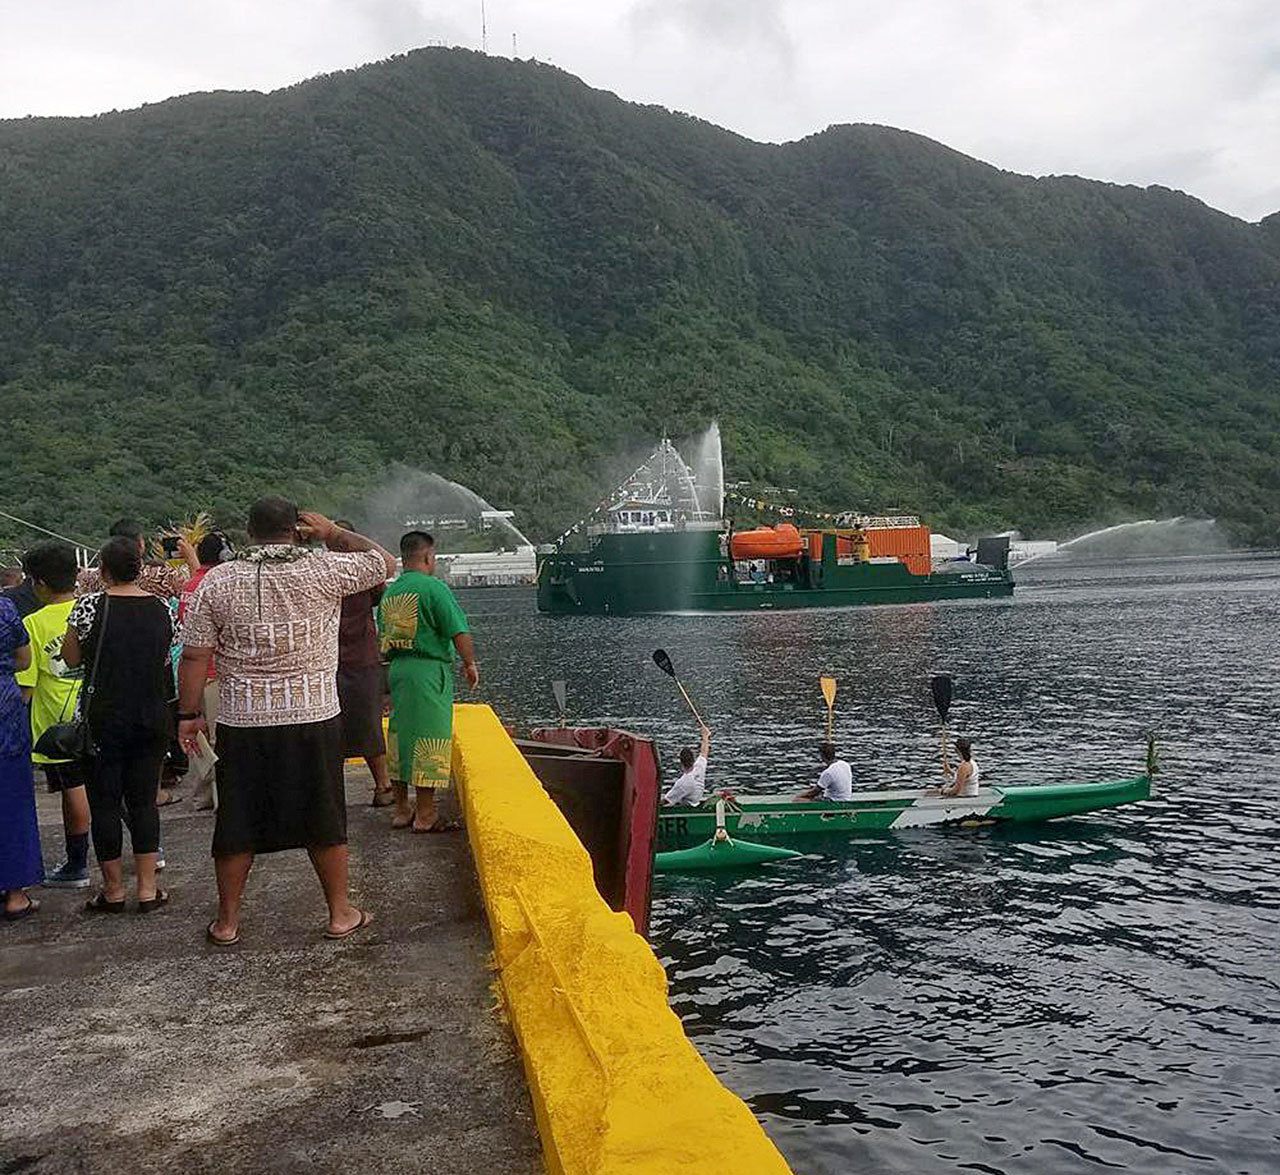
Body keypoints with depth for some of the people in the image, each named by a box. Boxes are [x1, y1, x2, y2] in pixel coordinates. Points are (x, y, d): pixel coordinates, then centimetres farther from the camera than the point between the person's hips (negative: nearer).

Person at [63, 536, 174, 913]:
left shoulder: (90, 605, -11)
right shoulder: (160, 607, 1)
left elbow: (72, 657, -3)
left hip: (103, 719, -3)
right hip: (152, 718, 3)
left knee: (105, 802, 8)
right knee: (144, 800, 10)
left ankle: (114, 891, 15)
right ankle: (147, 889, 11)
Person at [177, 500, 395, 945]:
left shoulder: (217, 582, -1)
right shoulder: (324, 570, -5)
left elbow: (195, 655, -1)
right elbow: (385, 562, 9)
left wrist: (189, 714, 8)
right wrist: (333, 533, 17)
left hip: (242, 723, 1)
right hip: (314, 718, -1)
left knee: (237, 824, 12)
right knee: (325, 820, 11)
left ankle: (226, 922, 23)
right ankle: (340, 913, 22)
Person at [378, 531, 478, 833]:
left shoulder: (390, 592, 12)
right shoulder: (434, 588, -11)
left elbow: (382, 636, 16)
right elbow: (460, 633, -15)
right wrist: (470, 664, -1)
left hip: (397, 669, 8)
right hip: (429, 670, -8)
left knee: (400, 737, 13)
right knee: (428, 740, -2)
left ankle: (401, 810, 21)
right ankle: (425, 816, 2)